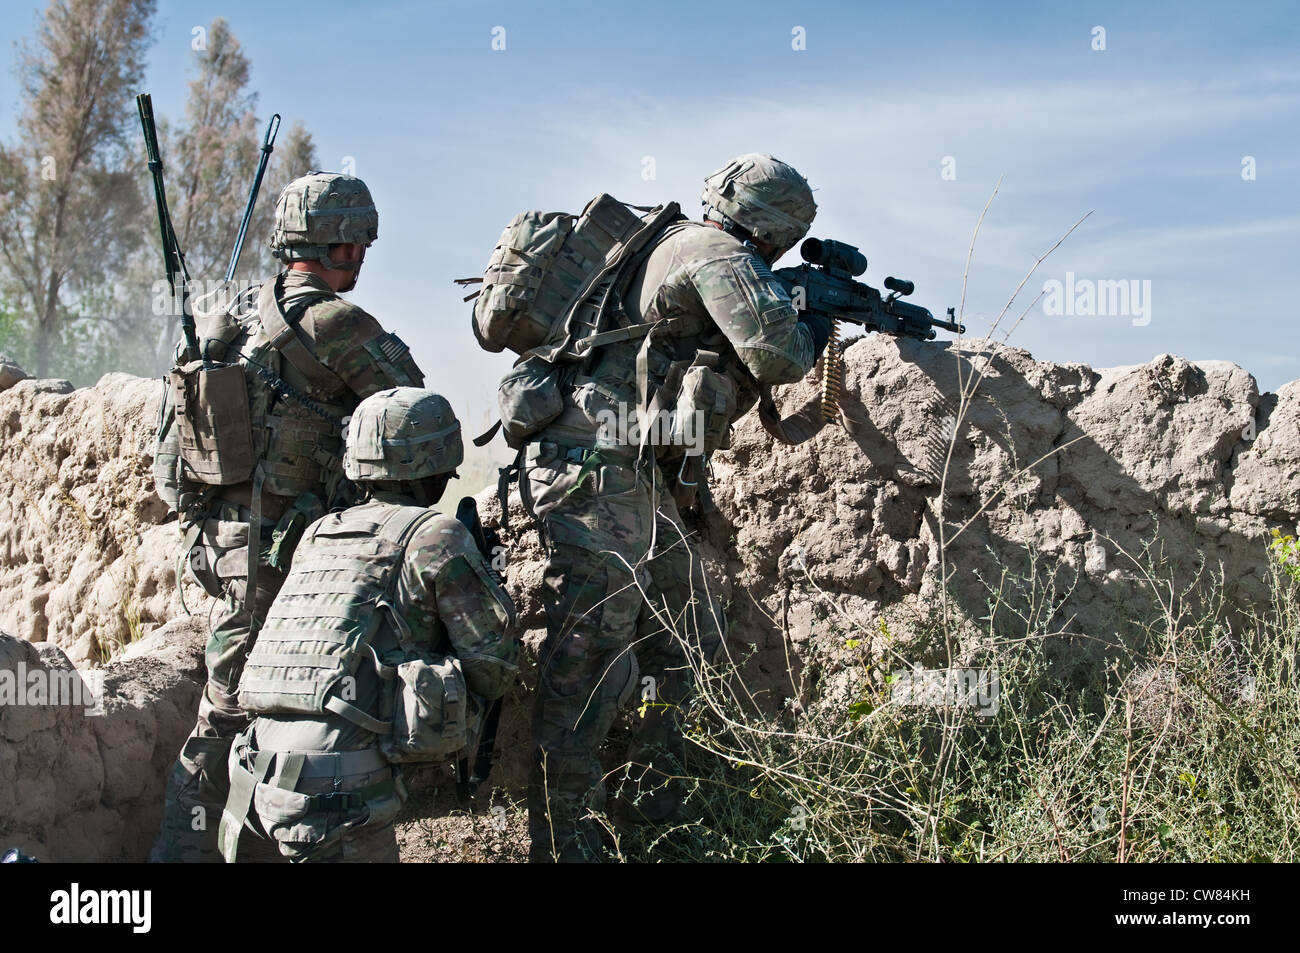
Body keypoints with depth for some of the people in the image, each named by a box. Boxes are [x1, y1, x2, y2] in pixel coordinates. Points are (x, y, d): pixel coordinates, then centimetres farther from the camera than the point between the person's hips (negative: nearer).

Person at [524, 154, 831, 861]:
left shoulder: (680, 247, 21)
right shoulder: (716, 254, -8)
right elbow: (778, 355, -15)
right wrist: (821, 322, 7)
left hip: (639, 482, 11)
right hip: (597, 471, -11)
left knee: (685, 635, 18)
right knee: (590, 656, -10)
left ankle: (653, 800, 28)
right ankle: (563, 842, -6)